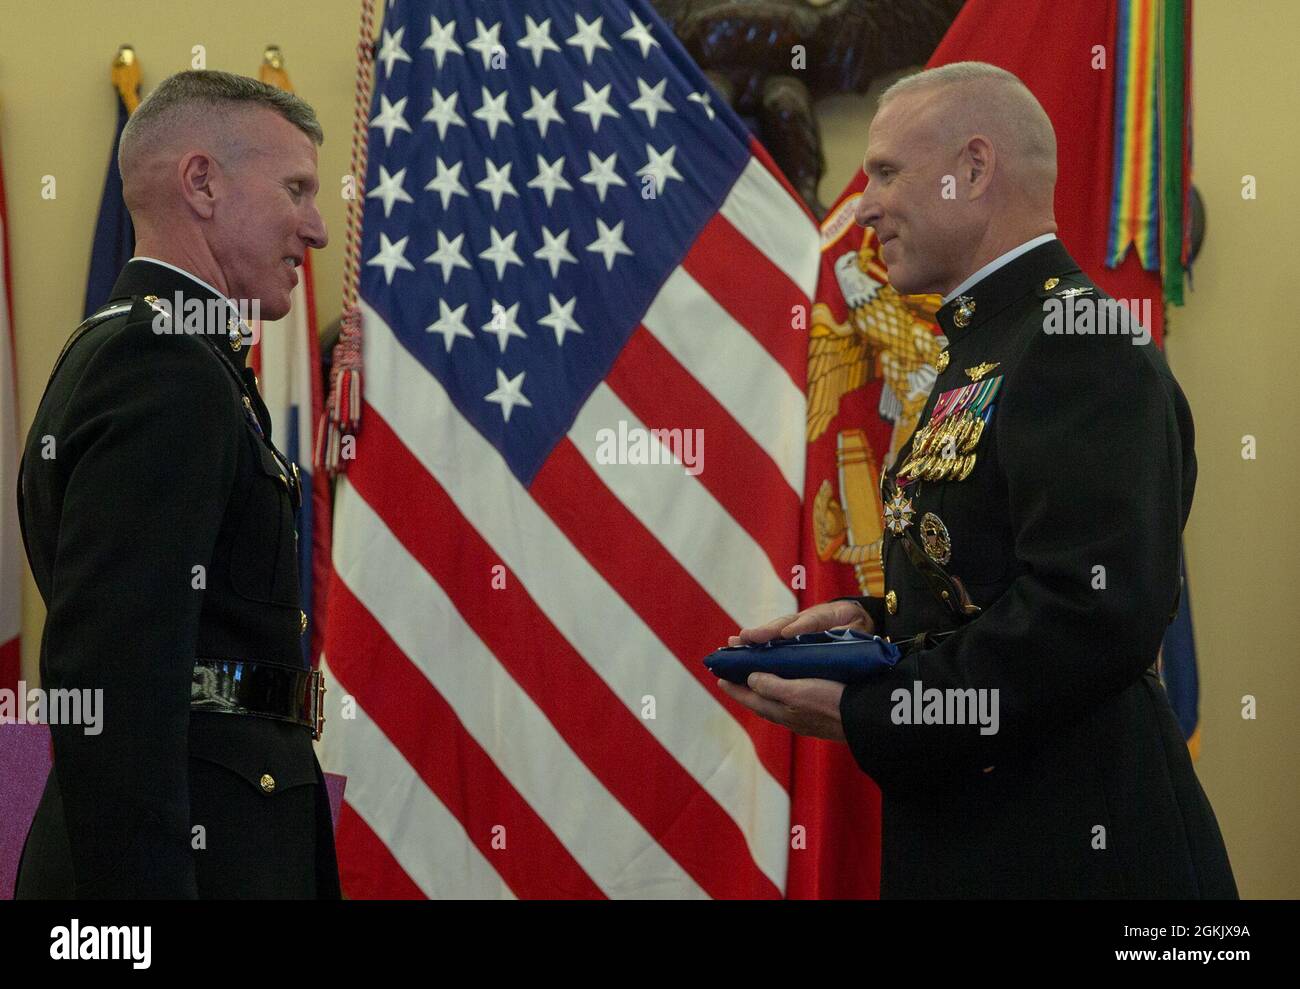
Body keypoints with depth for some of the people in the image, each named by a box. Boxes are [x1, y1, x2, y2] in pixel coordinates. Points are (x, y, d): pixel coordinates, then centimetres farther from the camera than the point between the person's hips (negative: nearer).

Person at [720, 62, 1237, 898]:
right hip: (967, 830, 9)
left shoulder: (1081, 344, -17)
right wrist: (873, 622, 3)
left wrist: (865, 718, -20)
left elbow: (1092, 613, -26)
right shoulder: (992, 345, 16)